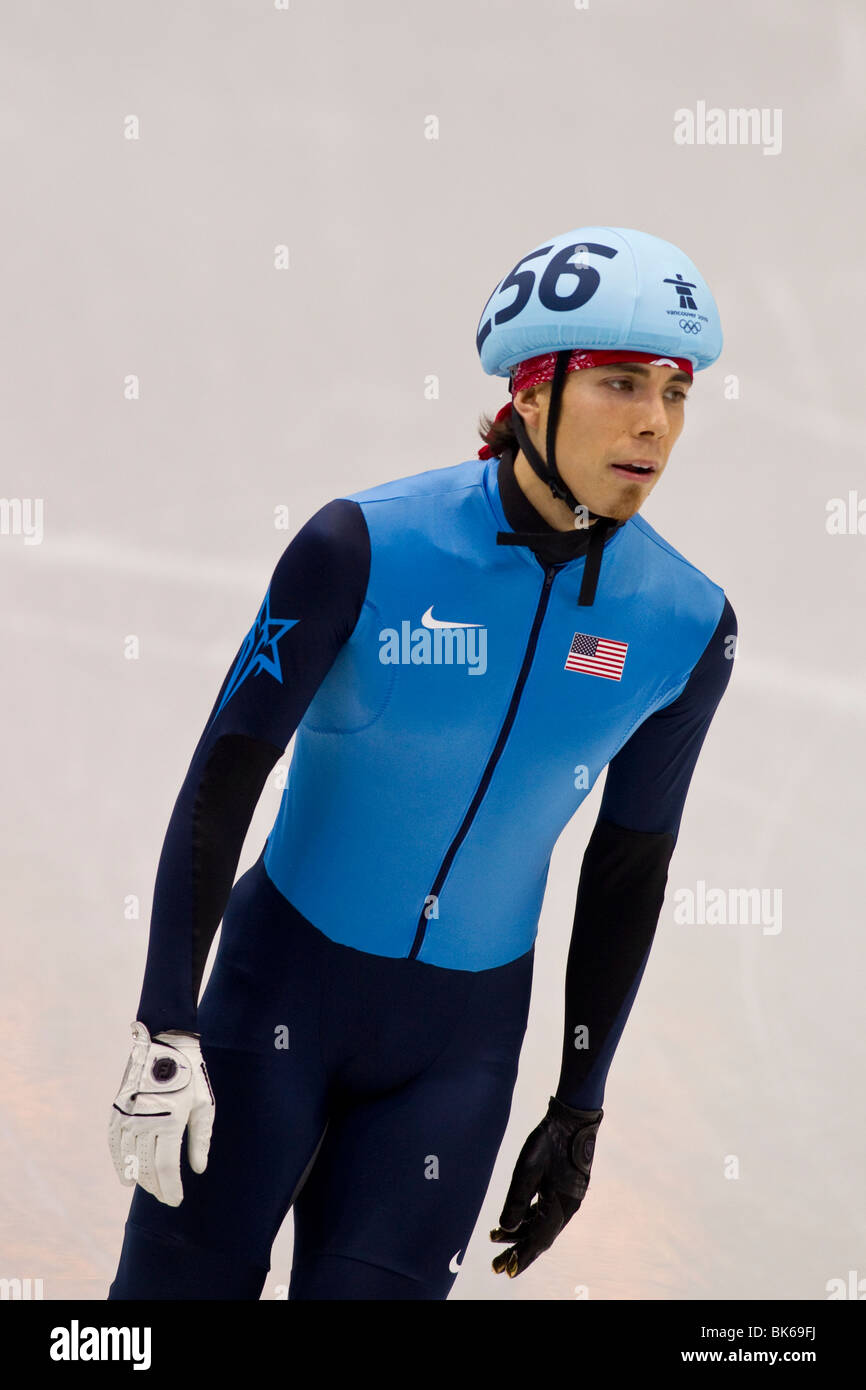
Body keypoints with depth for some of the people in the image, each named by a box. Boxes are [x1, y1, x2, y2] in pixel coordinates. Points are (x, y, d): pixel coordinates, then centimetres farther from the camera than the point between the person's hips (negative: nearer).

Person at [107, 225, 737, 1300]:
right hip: (284, 988, -2)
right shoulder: (366, 547, -16)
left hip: (460, 1040, 2)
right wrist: (163, 1031, -15)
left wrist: (579, 1109, 9)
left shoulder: (685, 625, -6)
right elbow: (222, 778, -11)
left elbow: (629, 866, 5)